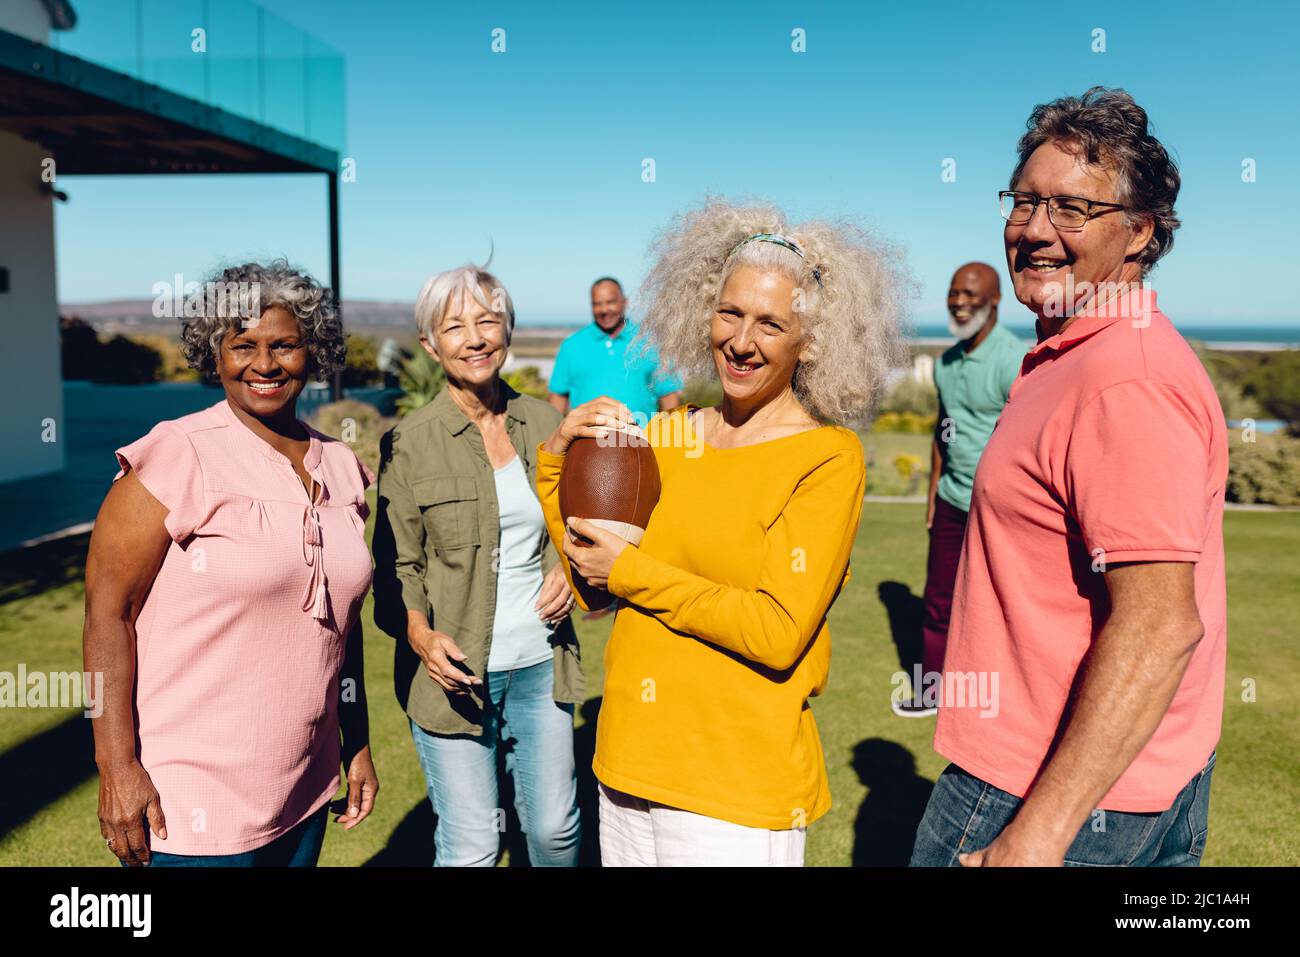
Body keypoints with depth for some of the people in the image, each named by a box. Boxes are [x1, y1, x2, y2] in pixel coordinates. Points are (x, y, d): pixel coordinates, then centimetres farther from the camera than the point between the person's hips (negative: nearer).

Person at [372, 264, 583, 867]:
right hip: (455, 672, -3)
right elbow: (396, 565, -4)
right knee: (470, 847, 4)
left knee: (556, 827, 15)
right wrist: (421, 635, -21)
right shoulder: (409, 442, -7)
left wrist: (568, 571, -4)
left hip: (541, 663, 4)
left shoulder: (542, 422, 4)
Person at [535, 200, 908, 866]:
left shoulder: (828, 457, -10)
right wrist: (557, 459, -4)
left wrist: (632, 573, -14)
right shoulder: (668, 434, 4)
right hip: (629, 762, 5)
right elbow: (591, 587, 5)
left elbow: (778, 632, -19)